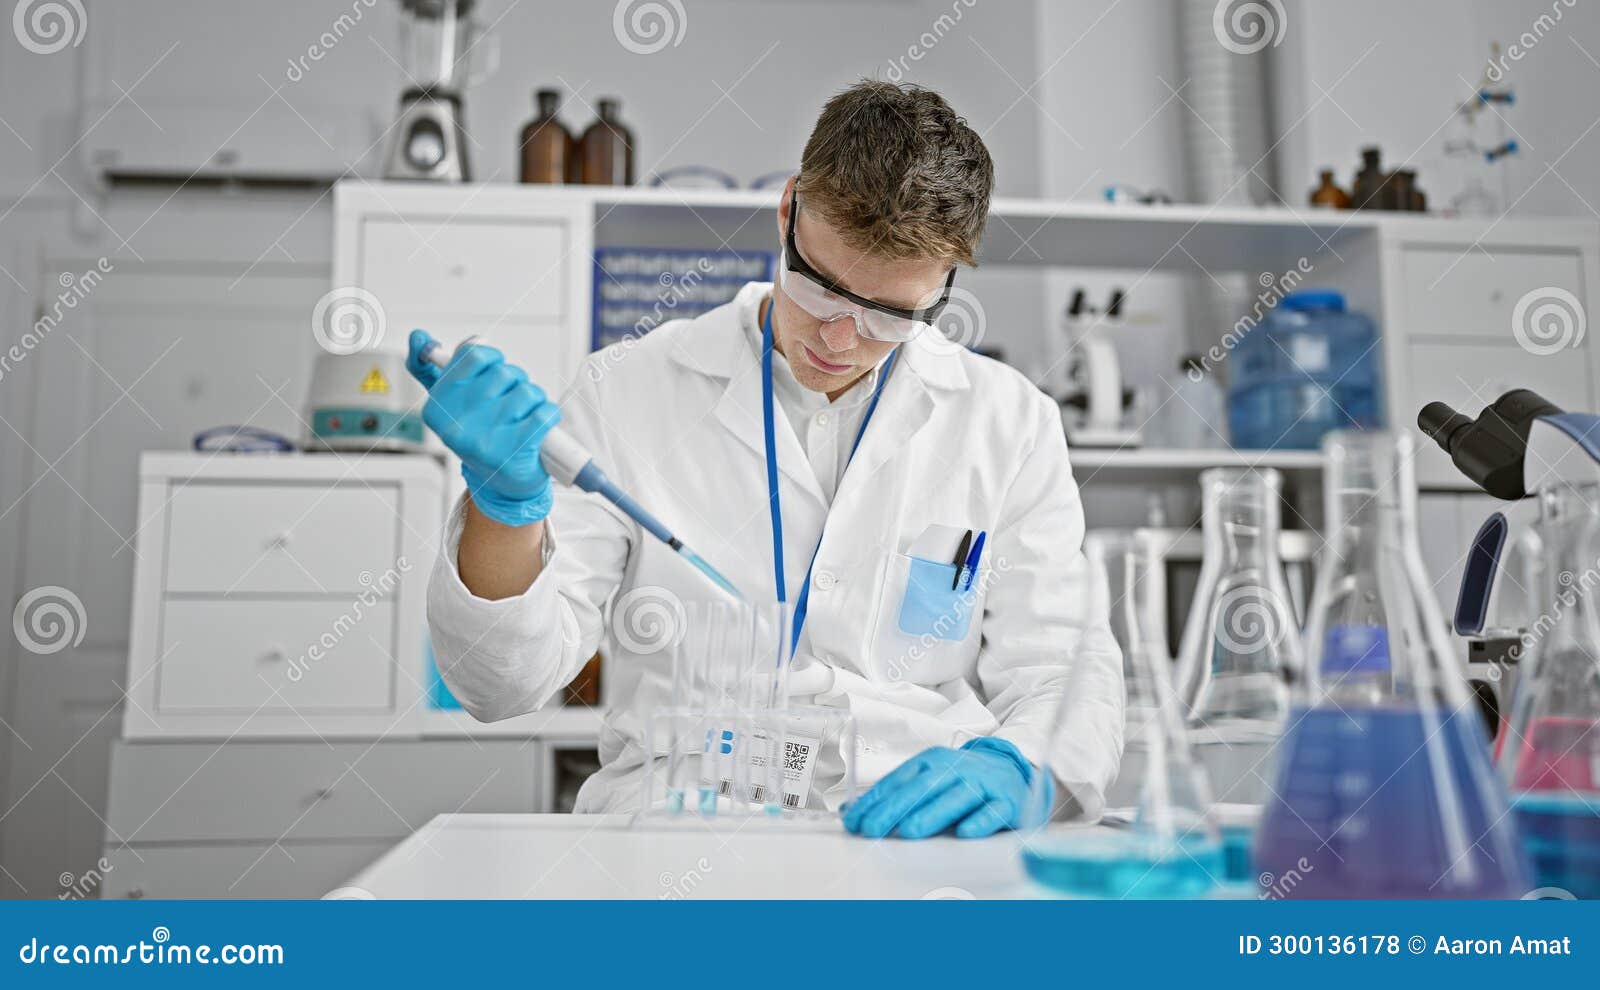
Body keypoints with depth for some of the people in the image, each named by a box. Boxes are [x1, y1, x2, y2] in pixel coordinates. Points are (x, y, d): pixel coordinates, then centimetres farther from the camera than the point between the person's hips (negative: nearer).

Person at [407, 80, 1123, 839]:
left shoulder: (1012, 425, 7)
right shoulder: (627, 393, 3)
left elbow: (1060, 674, 5)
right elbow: (503, 685, 1)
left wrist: (1011, 769, -18)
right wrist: (504, 504, -18)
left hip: (923, 835, 5)